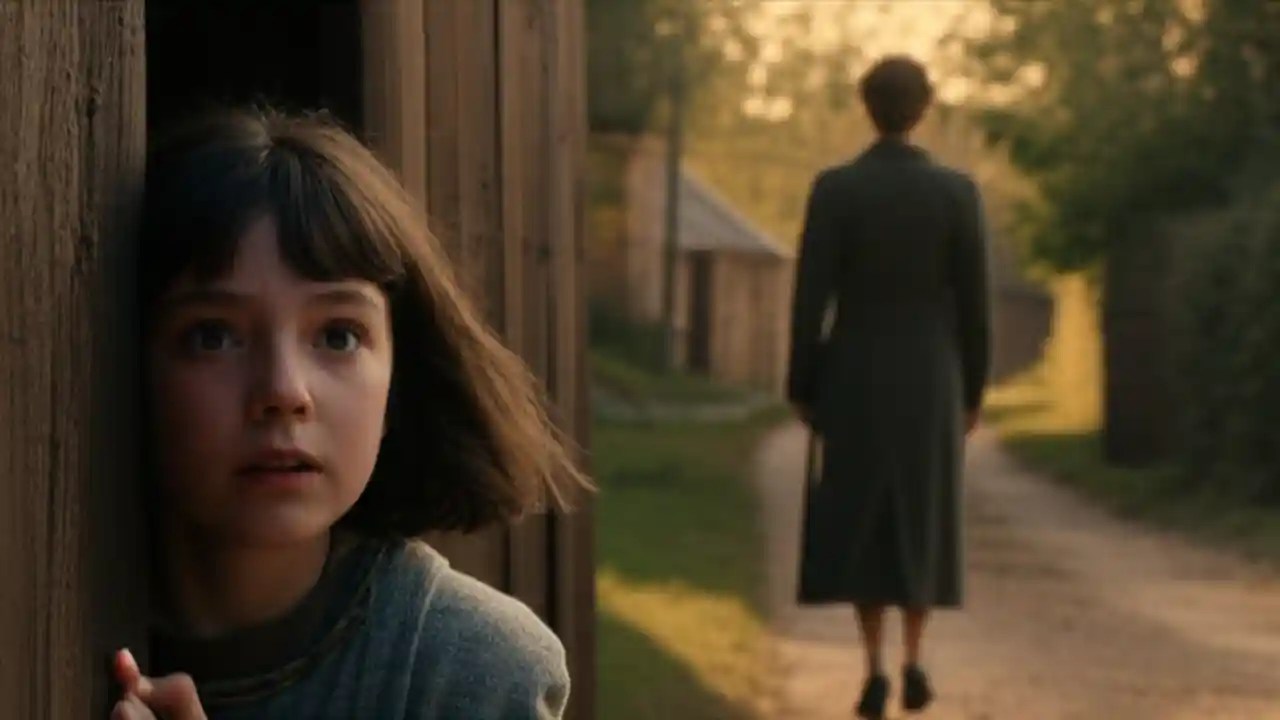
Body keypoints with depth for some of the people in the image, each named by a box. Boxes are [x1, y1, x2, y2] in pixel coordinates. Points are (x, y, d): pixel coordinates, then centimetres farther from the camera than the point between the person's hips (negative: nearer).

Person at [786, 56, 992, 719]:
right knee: (917, 519, 15)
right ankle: (913, 662, 9)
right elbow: (973, 304, -2)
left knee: (858, 523, 6)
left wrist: (800, 389, 1)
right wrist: (972, 392, 9)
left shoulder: (832, 188, -8)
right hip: (928, 379, 1)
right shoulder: (958, 191, -4)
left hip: (855, 378, -1)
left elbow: (810, 298, -8)